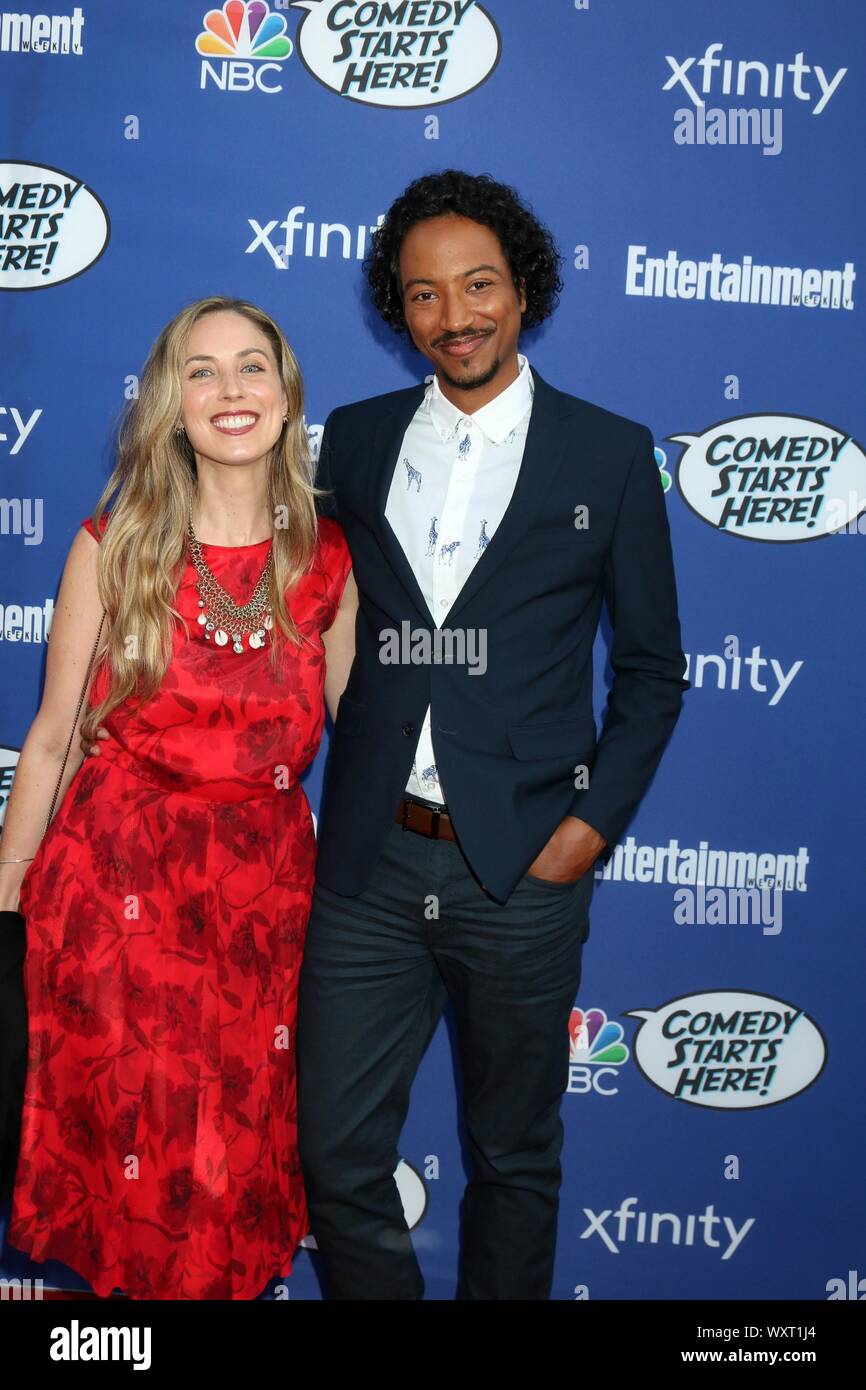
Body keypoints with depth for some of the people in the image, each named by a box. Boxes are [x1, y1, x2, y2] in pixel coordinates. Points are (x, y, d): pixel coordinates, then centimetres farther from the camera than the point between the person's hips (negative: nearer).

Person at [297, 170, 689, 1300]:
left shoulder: (610, 455, 1)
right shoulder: (355, 441, 8)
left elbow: (650, 670, 4)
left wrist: (593, 824, -6)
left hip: (524, 869, -2)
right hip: (370, 859, 2)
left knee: (515, 1157, 14)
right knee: (338, 1154, 8)